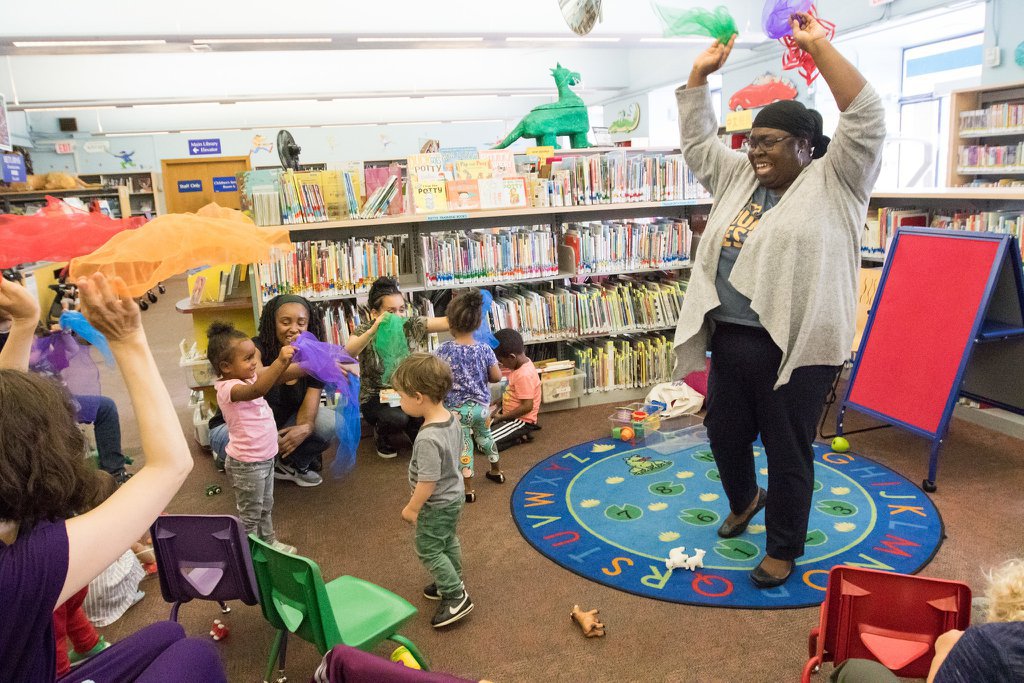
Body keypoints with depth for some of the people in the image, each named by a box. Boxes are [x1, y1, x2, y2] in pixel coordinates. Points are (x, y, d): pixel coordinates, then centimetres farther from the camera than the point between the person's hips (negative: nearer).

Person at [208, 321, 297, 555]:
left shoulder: (248, 377, 0)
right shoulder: (228, 388, -27)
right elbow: (257, 390, -46)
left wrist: (286, 360, -20)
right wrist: (280, 361, -55)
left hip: (265, 457, 9)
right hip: (247, 464, -9)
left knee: (266, 507, 26)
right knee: (250, 514, 10)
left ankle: (269, 542, 43)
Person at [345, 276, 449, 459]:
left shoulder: (412, 325, -6)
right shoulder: (365, 330, -10)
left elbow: (448, 322, -17)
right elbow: (348, 353, -31)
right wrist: (373, 330, -42)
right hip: (376, 397, -2)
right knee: (397, 419, -32)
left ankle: (417, 435, 10)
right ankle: (382, 436, 6)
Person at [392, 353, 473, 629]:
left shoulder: (428, 438, -37)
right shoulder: (452, 419, -10)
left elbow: (427, 482, -30)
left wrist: (411, 508, -13)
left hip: (437, 505, -9)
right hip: (454, 494, 9)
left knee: (428, 549, 9)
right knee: (448, 541, 26)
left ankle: (456, 597, 17)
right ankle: (454, 582, 44)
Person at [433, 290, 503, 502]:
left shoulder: (444, 351, -17)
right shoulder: (484, 349, -10)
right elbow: (496, 376, -5)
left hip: (457, 409, -3)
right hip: (482, 405, 3)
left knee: (464, 446, 8)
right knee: (485, 436, 26)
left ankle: (468, 489, 15)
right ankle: (496, 471, 46)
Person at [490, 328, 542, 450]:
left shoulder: (524, 375, -27)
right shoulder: (521, 364, 3)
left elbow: (527, 406, -27)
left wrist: (502, 417, -18)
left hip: (521, 420, -10)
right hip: (512, 414, 10)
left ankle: (521, 436, -3)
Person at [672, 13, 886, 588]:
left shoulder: (834, 183, -2)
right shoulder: (739, 178, 14)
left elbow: (866, 118, -12)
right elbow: (698, 139, 20)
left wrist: (818, 45, -10)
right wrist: (701, 73, 13)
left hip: (795, 349, -6)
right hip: (730, 342, 6)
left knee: (789, 453, 6)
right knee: (725, 434, 19)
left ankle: (784, 549, 26)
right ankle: (744, 500, 50)